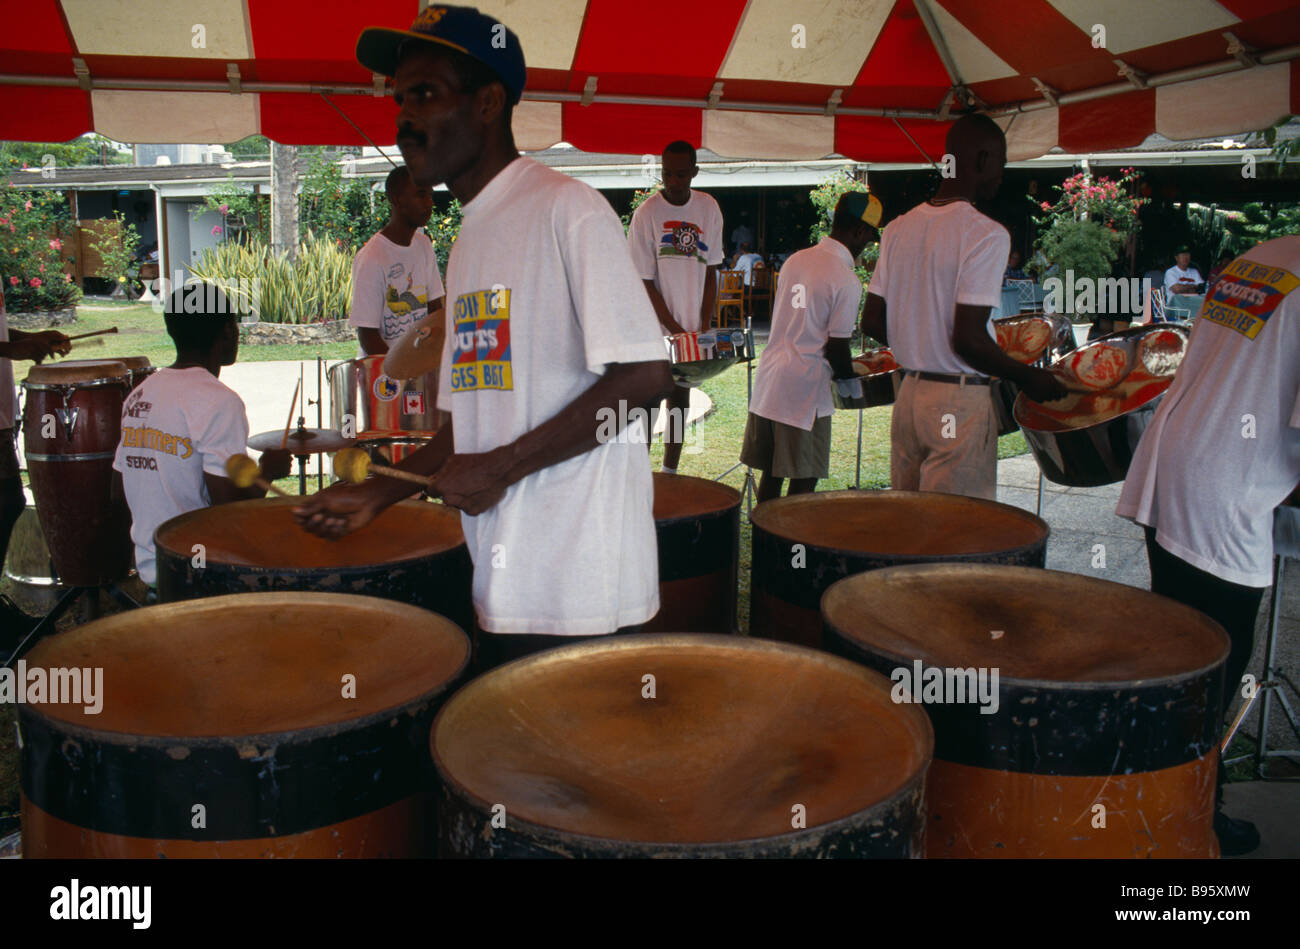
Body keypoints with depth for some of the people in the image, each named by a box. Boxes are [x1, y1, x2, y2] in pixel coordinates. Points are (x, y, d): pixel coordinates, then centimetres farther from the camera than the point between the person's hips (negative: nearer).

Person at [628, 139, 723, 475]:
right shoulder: (647, 214, -10)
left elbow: (711, 272, 6)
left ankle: (670, 473, 22)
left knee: (680, 401, 12)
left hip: (691, 330, 4)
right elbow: (645, 283, -10)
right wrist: (678, 331, -15)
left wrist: (704, 327, -4)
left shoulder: (709, 209, 2)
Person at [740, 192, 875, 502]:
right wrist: (851, 378, 7)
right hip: (805, 390, -7)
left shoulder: (795, 260, 9)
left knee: (771, 474, 15)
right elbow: (836, 349, -13)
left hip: (768, 381, 7)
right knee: (803, 480, 3)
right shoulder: (847, 282, -14)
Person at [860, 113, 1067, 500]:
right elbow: (968, 340, -20)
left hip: (908, 396, 7)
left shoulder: (900, 228, 7)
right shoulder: (986, 234, -14)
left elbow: (871, 323, 7)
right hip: (960, 404, -7)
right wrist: (1028, 377, -6)